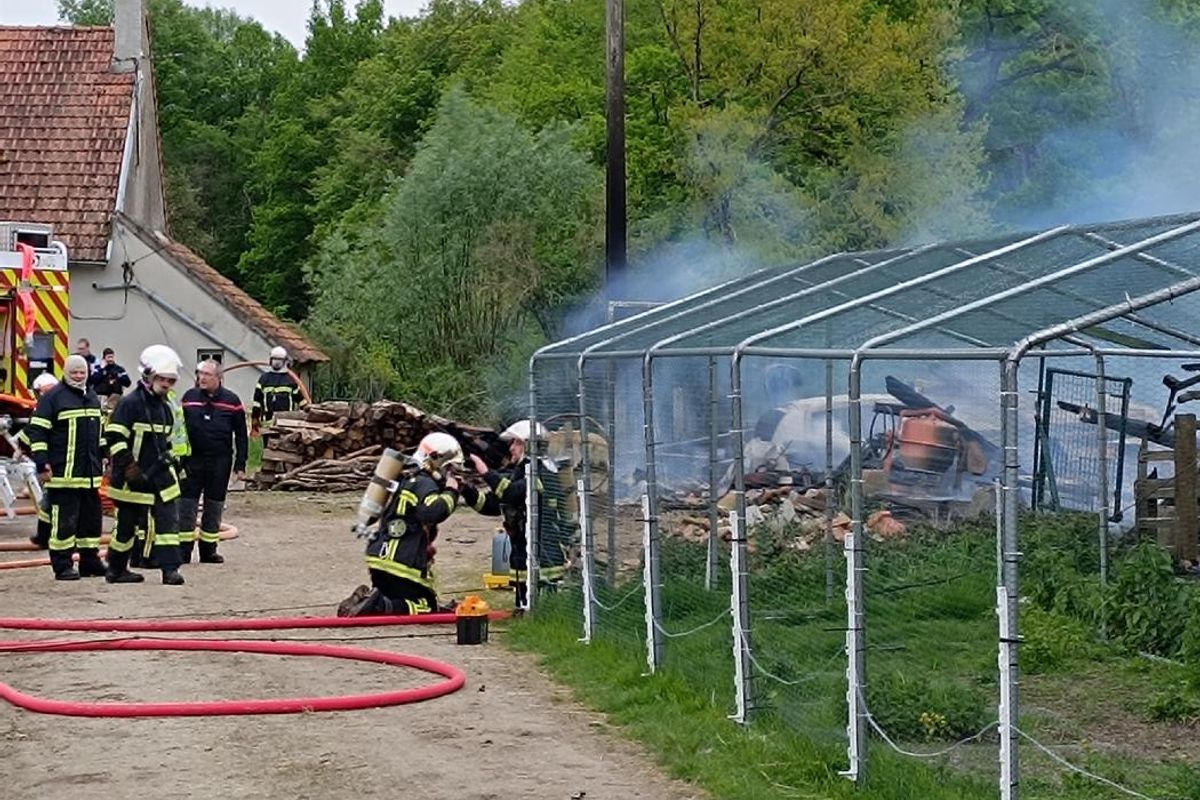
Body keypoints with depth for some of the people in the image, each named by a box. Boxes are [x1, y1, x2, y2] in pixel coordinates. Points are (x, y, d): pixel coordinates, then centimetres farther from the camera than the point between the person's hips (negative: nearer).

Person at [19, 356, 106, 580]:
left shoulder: (93, 398, 16)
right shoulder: (53, 397, -6)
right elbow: (36, 432, -9)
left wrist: (102, 460, 25)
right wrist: (42, 464, -14)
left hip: (90, 475, 7)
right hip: (63, 475, -7)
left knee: (91, 519, 12)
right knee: (64, 520, -7)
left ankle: (90, 561, 23)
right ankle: (62, 566, -2)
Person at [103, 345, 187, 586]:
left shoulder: (165, 407, 13)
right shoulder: (130, 403, -12)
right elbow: (114, 437, -17)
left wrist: (170, 462, 20)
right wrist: (128, 466, -20)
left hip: (160, 475, 7)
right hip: (133, 478, -7)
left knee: (168, 520, -3)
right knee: (127, 524, 5)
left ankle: (170, 569, -5)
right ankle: (116, 570, 20)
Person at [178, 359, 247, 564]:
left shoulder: (231, 401, 0)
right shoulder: (189, 397, 3)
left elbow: (241, 436, 3)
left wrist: (240, 465, -1)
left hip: (220, 461, 0)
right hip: (193, 460, 0)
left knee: (214, 507, 7)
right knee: (186, 505, -1)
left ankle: (208, 550, 16)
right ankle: (183, 550, 5)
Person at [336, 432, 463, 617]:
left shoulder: (410, 481, 22)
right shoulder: (424, 484, -11)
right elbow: (433, 512, -30)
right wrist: (451, 492, -18)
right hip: (401, 564, -10)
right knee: (427, 607, -6)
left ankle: (366, 597, -1)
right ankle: (378, 605, -23)